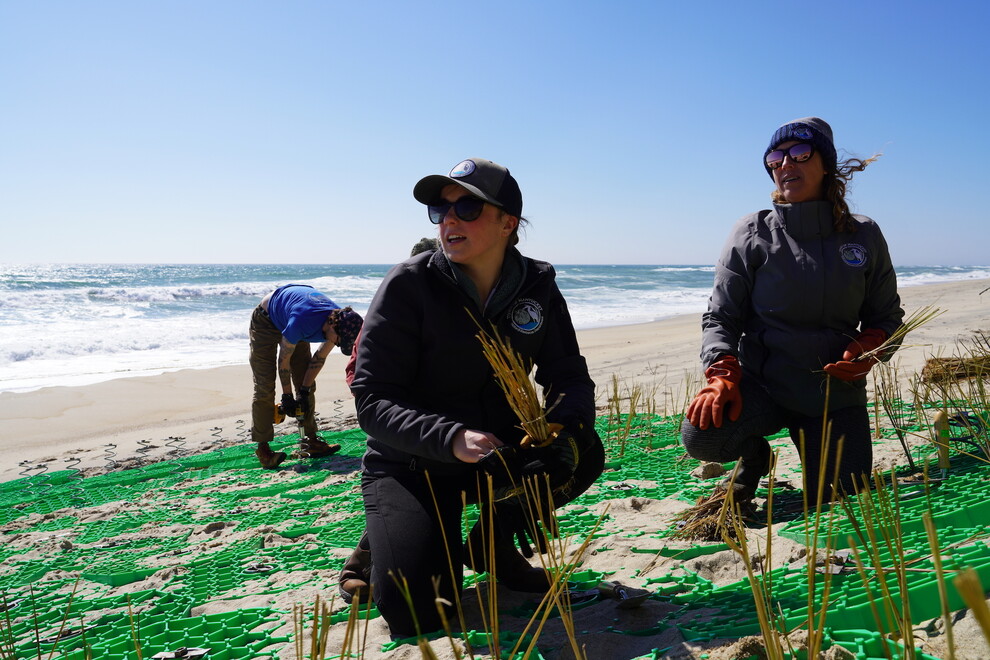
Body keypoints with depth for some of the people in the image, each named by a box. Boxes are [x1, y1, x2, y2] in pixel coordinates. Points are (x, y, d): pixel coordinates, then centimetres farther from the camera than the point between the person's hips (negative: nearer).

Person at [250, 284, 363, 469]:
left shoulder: (340, 322, -24)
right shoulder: (301, 321, -43)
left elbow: (319, 359, -9)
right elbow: (283, 360, -27)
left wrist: (304, 392, -9)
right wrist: (287, 396, -18)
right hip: (266, 320, -6)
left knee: (307, 385, 1)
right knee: (265, 387, -13)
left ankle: (309, 441, 8)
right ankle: (262, 448, -8)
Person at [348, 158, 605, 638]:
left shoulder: (537, 287, -5)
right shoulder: (408, 285, -18)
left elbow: (570, 378, -4)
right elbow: (372, 401, -21)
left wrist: (561, 426, -28)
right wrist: (452, 439, -39)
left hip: (498, 451, 4)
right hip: (410, 463, -4)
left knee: (581, 454, -23)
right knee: (416, 612, -21)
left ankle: (493, 544, 4)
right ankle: (384, 544, 16)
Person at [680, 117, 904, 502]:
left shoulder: (864, 236, 3)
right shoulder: (753, 234, -3)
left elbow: (886, 317, 11)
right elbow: (721, 317, -5)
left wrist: (866, 352, -12)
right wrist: (722, 375, -22)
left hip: (835, 393, 2)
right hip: (762, 383, -2)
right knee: (701, 433, -31)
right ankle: (753, 453, 7)